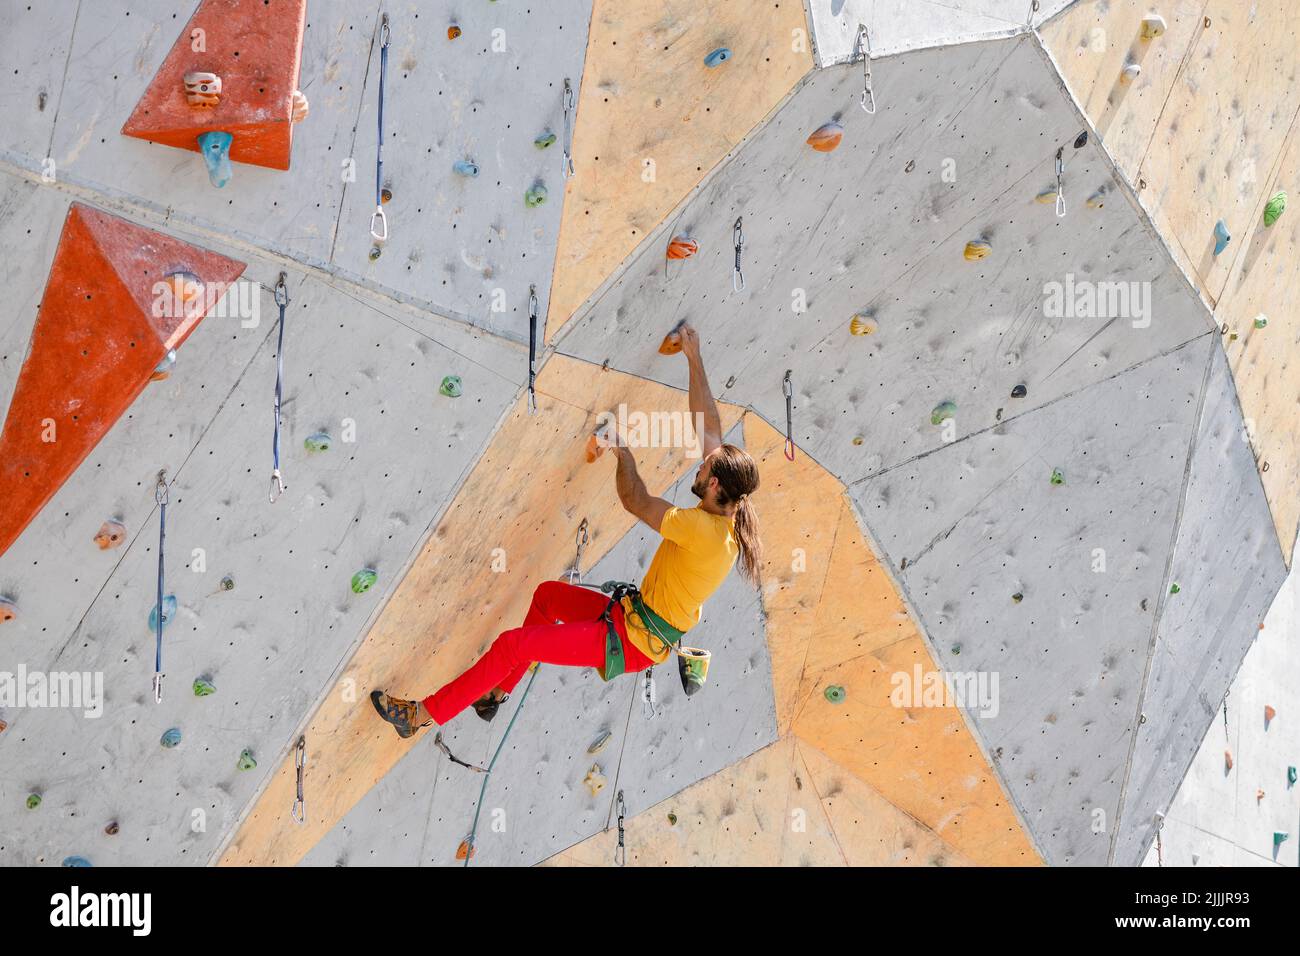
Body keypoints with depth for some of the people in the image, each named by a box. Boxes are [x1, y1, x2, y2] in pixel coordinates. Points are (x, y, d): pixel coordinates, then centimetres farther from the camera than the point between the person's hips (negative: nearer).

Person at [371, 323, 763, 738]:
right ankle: (500, 689, 31)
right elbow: (709, 427, 4)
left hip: (632, 642, -10)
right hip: (633, 617, 10)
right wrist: (694, 359, 8)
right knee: (548, 594, 24)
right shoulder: (728, 516, -2)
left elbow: (635, 500, -20)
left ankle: (423, 714, 3)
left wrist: (623, 451, -3)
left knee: (512, 645, -10)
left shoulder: (703, 529, -28)